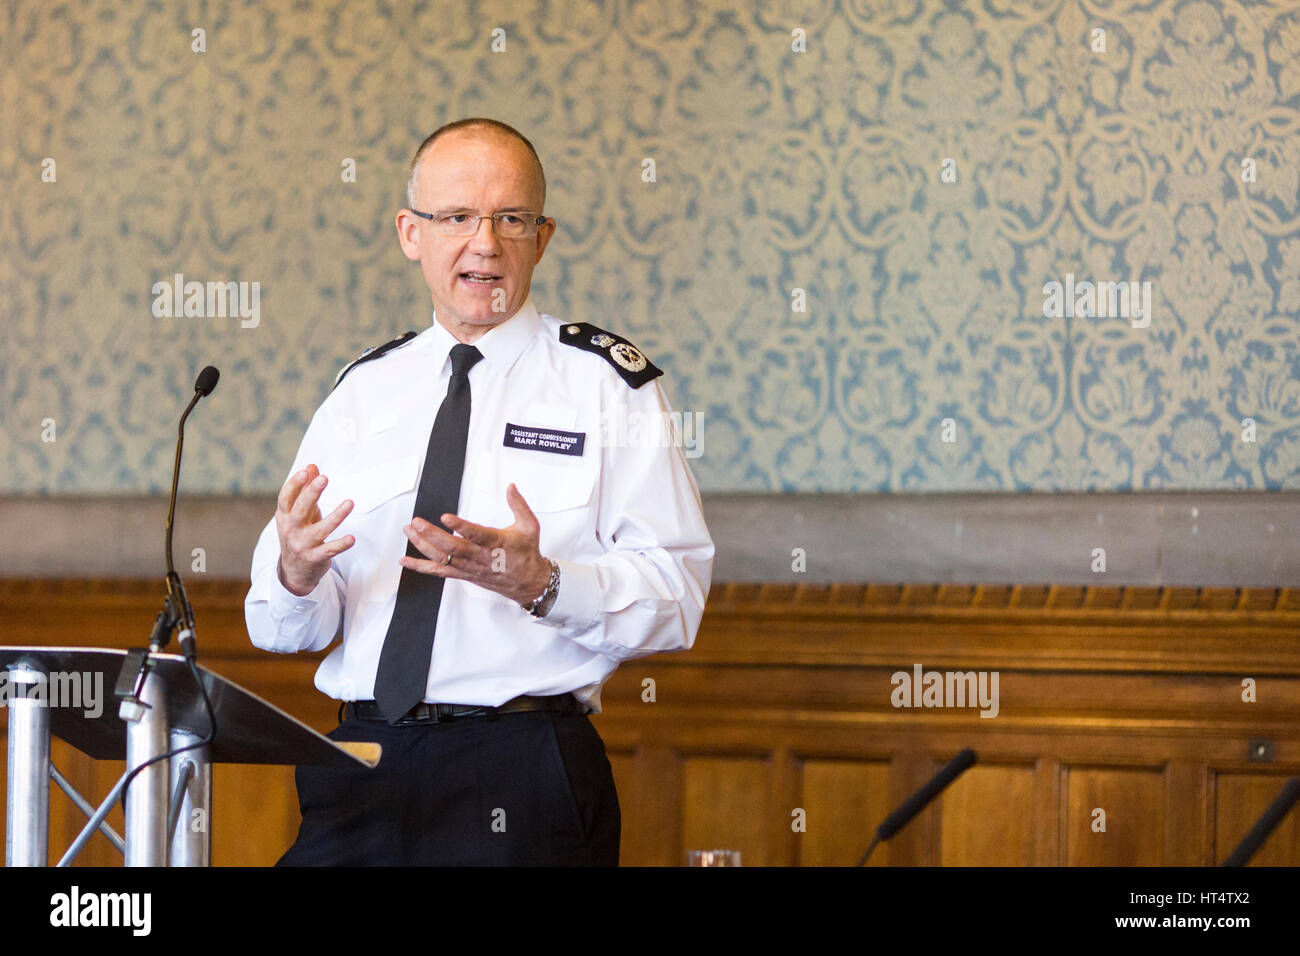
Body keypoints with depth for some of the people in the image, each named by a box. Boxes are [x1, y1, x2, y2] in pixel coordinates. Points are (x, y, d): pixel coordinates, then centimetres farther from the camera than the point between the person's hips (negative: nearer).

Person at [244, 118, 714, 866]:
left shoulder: (608, 384, 2)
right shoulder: (362, 394, 13)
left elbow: (676, 598, -8)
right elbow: (285, 630, 9)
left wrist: (541, 582, -23)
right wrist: (295, 573, -13)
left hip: (525, 782, -3)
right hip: (364, 772, 3)